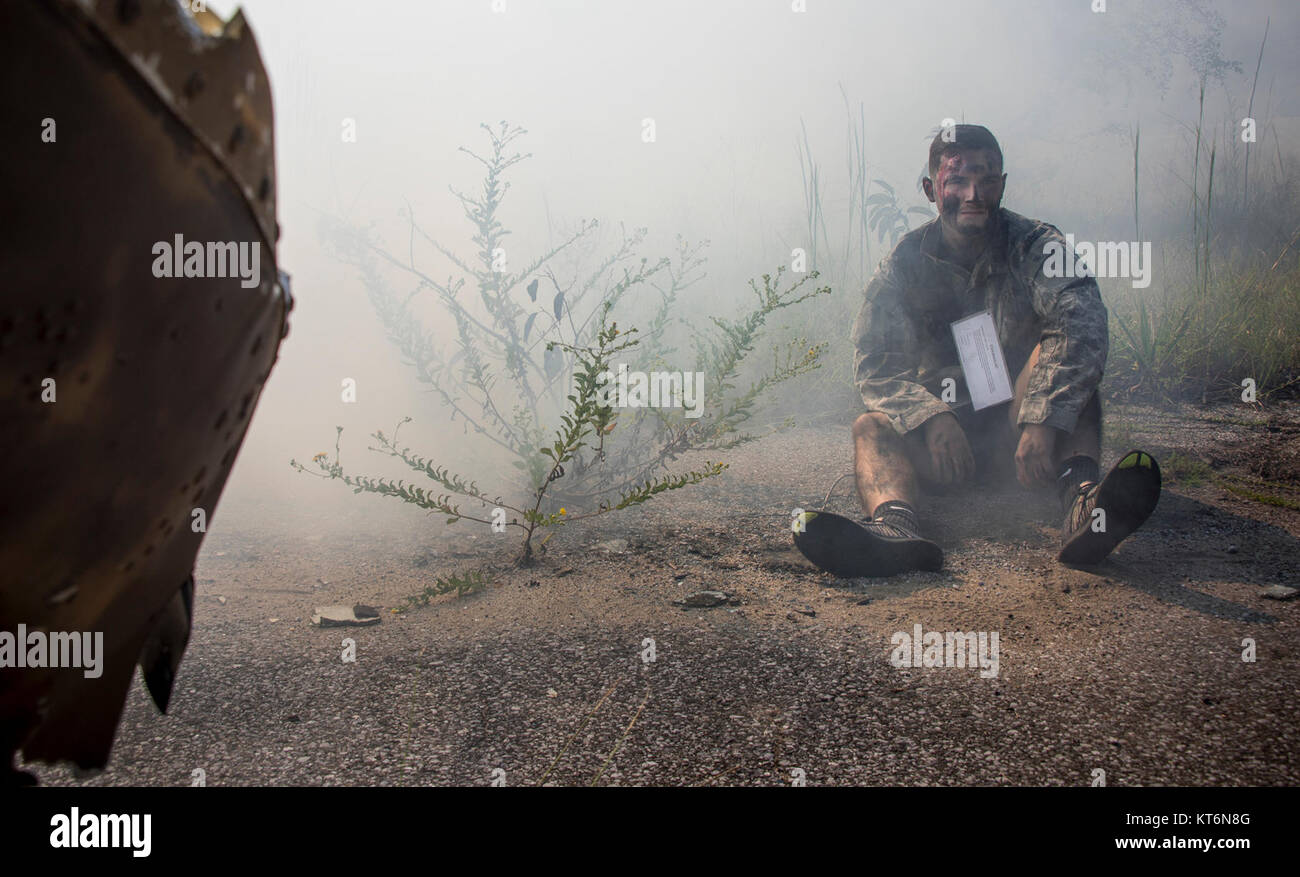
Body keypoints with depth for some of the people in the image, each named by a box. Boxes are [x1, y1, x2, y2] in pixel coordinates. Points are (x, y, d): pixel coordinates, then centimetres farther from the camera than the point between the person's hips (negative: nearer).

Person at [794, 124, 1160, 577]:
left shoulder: (1035, 246, -4)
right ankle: (896, 525, -59)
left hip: (1014, 432, -1)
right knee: (871, 426, -25)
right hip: (938, 435, 2)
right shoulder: (905, 264, 1)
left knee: (1054, 353, -26)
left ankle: (1081, 498, -52)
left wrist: (1042, 421, -40)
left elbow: (1082, 325, -23)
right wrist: (932, 418, -29)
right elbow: (874, 365, -8)